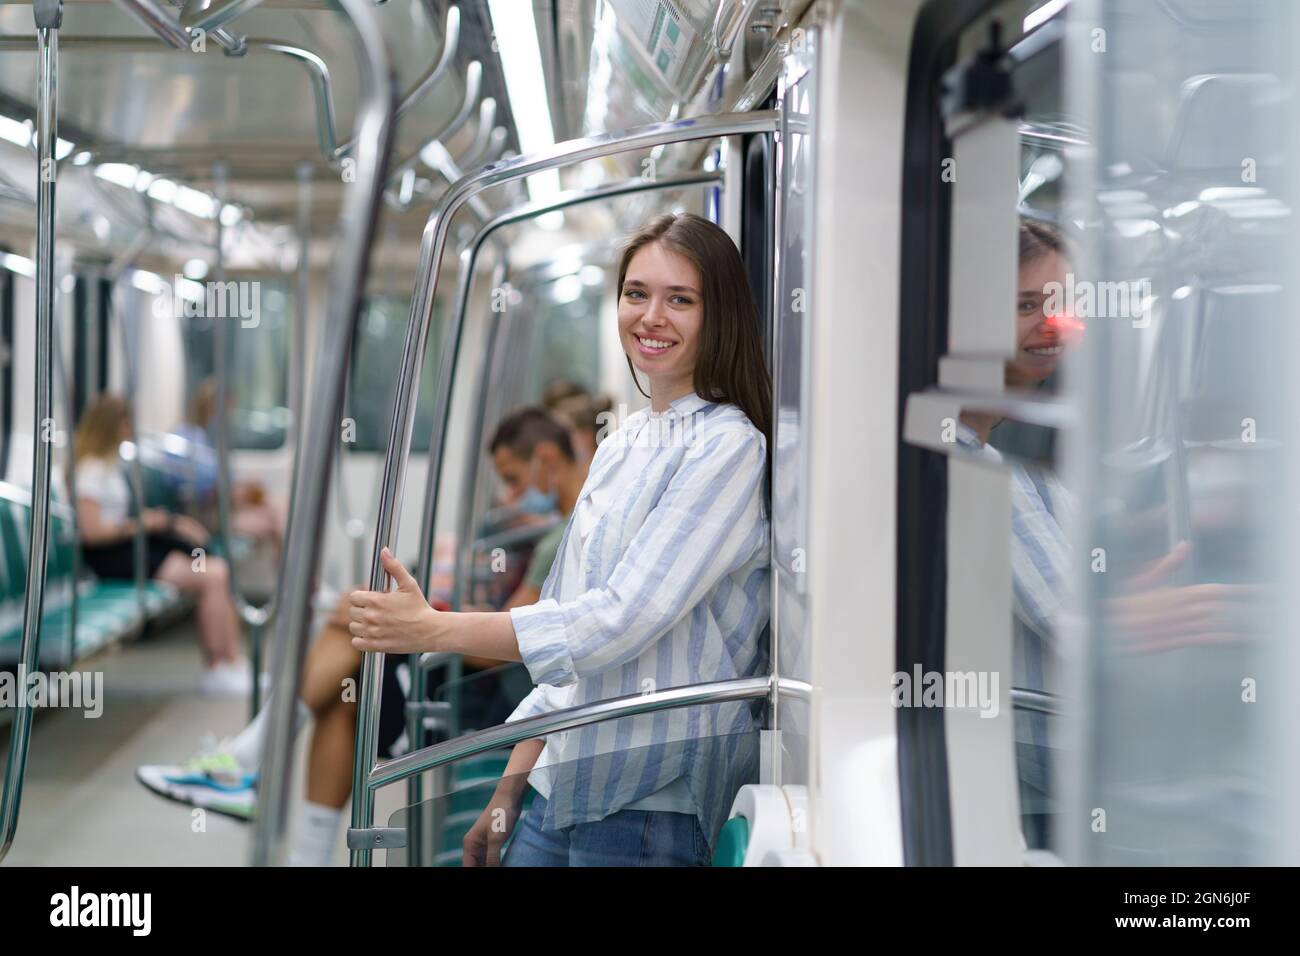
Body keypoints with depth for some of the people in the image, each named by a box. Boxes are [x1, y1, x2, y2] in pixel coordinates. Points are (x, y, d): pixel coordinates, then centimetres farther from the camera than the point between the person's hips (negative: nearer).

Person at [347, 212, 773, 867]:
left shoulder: (729, 447, -11)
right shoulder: (622, 444, 14)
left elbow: (624, 620, -19)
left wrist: (430, 629, -15)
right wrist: (512, 790, 13)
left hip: (650, 804, -7)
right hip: (564, 782, 7)